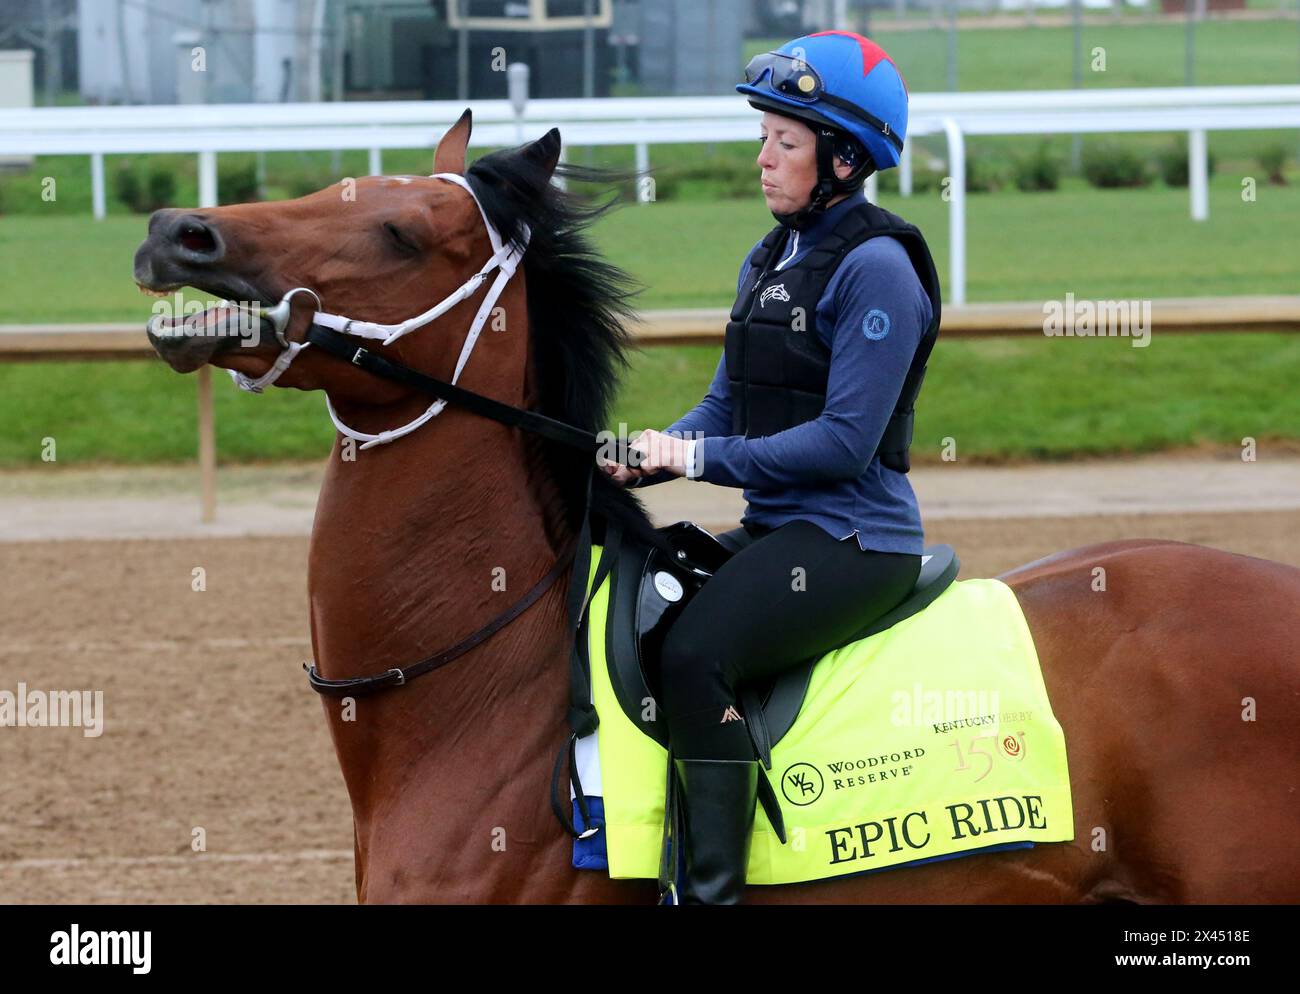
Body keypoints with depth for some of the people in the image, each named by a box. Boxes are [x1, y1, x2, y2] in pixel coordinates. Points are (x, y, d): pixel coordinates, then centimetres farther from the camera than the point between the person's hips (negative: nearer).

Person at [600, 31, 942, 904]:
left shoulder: (876, 268, -13)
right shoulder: (769, 262, 15)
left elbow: (845, 442, -19)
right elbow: (726, 408, 16)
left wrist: (697, 458, -19)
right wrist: (647, 456, -4)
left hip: (855, 540, -10)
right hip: (774, 529, 10)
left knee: (696, 652, -29)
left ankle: (712, 889, -30)